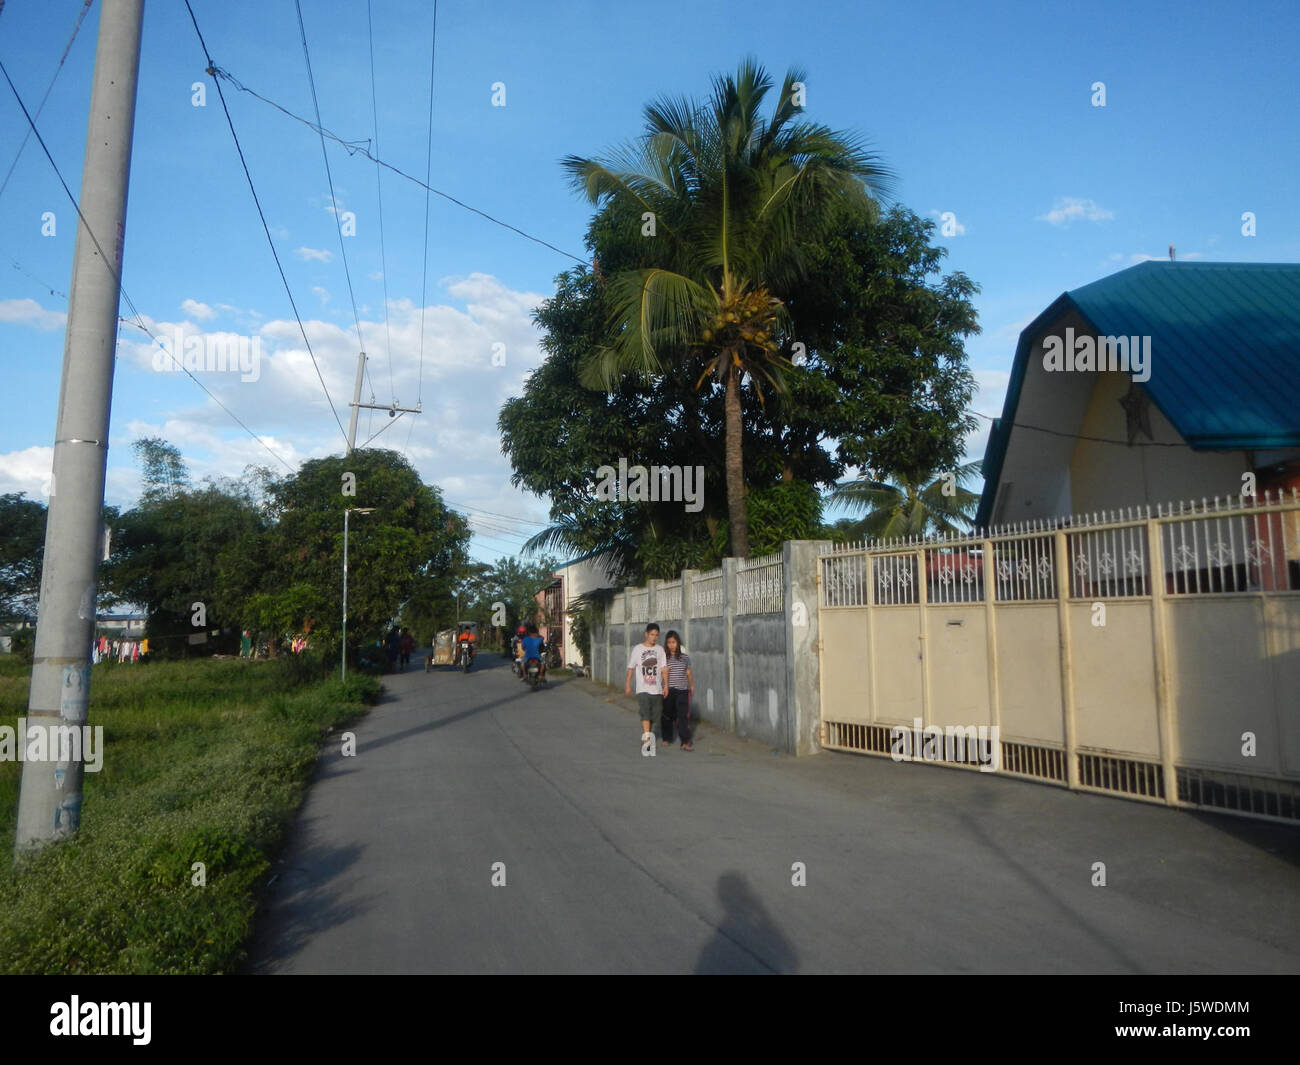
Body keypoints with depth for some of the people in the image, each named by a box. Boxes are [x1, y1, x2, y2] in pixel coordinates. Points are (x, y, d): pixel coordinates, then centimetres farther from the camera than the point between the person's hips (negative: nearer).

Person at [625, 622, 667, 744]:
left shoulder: (660, 650, 7)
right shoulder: (637, 649, 1)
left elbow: (664, 669, 2)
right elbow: (631, 668, 7)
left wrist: (666, 685, -6)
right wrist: (627, 684, 4)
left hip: (657, 689, 3)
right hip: (642, 689, -3)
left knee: (653, 715, 10)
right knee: (645, 713, -17)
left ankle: (645, 734, 30)